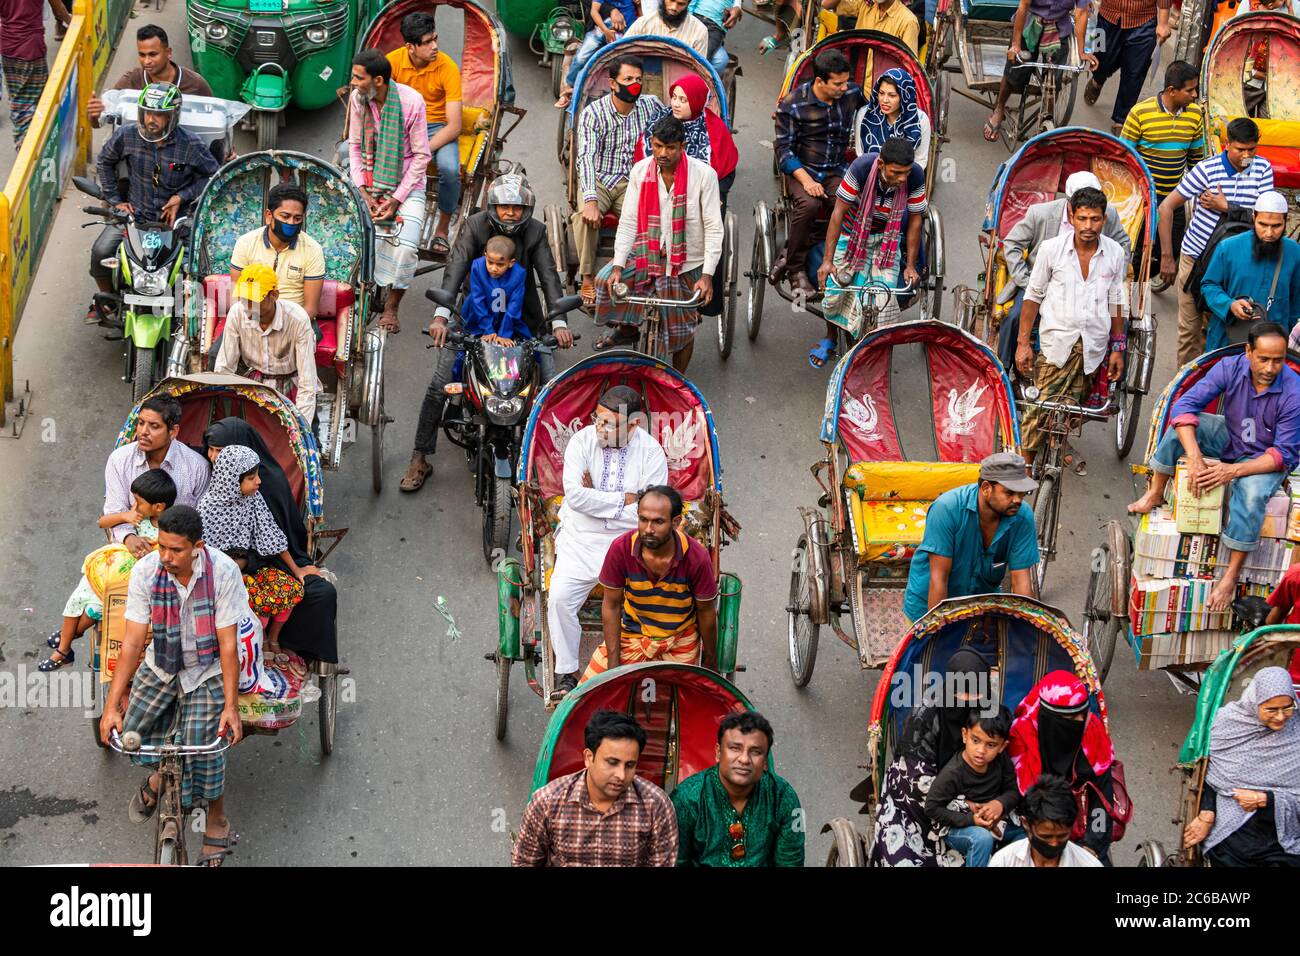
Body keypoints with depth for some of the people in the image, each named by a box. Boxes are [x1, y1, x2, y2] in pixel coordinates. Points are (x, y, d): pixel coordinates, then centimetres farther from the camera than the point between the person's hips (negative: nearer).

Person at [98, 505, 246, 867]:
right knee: (130, 735, -2)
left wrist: (231, 706, -21)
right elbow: (133, 641, -18)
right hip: (160, 665, 3)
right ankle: (160, 774, 35)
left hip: (206, 670, -3)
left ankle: (217, 825, 15)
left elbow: (227, 644, -21)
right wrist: (112, 705, -19)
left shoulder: (223, 572, -26)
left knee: (203, 753, -12)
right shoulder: (145, 571, -21)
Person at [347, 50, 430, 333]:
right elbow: (354, 146, 5)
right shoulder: (357, 98, -5)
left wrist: (396, 199, -15)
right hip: (369, 181, 3)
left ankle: (391, 307, -2)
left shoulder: (411, 101, -17)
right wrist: (363, 191, -8)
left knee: (406, 246, -23)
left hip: (406, 183, -3)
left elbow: (421, 155, -11)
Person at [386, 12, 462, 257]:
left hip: (436, 127, -2)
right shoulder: (393, 61, -11)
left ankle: (442, 229, -8)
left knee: (449, 169, -36)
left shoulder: (447, 67, -17)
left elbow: (455, 126, -20)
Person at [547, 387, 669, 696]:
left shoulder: (651, 452, -4)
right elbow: (575, 495, -13)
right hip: (580, 540, 1)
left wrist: (596, 497, -10)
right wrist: (624, 499, -12)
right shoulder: (582, 441, -2)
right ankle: (566, 674, -8)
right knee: (559, 598, -23)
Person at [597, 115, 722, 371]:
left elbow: (713, 230, -13)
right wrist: (618, 266, -15)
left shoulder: (704, 174, -15)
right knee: (607, 281, -17)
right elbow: (628, 223, -5)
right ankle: (626, 328, 14)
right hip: (646, 253, 3)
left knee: (681, 330, 1)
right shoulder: (640, 172, -6)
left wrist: (707, 275, -20)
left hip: (686, 264, -2)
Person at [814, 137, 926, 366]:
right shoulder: (861, 168, -32)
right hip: (853, 232, -1)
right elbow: (838, 213, -23)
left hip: (887, 238, 1)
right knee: (836, 287, -8)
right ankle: (830, 338, 20)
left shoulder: (915, 177, -25)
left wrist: (910, 265, -6)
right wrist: (827, 260, -23)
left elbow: (914, 221, -11)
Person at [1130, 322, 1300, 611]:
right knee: (1184, 423, -19)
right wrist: (1194, 457, -34)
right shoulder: (1230, 369, -20)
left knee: (1251, 494, -36)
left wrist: (1233, 471, -35)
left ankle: (1231, 576, -25)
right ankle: (1155, 495, -2)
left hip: (1266, 459, -4)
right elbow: (1184, 405, -20)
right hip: (1230, 439, 4)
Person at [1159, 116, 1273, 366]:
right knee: (1190, 328, 4)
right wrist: (1167, 257, -14)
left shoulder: (1262, 169, -6)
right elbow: (1166, 208, -12)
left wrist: (1226, 207, -23)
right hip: (1196, 258, -2)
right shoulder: (1207, 169, -16)